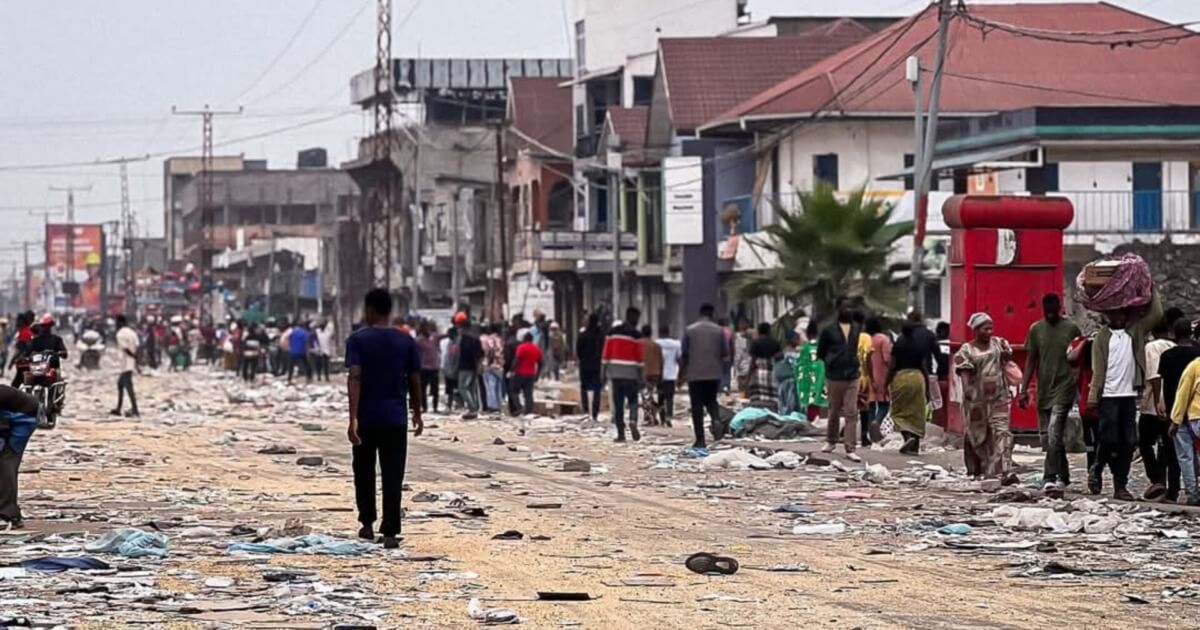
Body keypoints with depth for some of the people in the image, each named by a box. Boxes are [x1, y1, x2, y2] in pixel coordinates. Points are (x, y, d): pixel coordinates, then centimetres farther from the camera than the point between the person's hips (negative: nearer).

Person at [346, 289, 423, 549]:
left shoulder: (358, 340, -5)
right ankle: (390, 532, -7)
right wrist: (417, 414, 19)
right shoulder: (406, 341, 3)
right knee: (392, 476, 0)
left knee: (364, 472, 18)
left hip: (366, 419, -1)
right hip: (395, 419, 1)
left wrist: (353, 418, -19)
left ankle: (367, 524, 25)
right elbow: (414, 381, 6)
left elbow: (355, 378, -15)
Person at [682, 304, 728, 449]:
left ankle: (700, 439, -1)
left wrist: (681, 375, 8)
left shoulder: (689, 330, -2)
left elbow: (683, 355, -1)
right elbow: (725, 353, 1)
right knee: (711, 400, 19)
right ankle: (716, 420, -12)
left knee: (697, 405, 3)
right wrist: (724, 372, 16)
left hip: (695, 374, -2)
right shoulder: (719, 330, 1)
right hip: (714, 373, 2)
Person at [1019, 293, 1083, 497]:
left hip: (1064, 388, -5)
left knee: (1054, 433, -18)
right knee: (1049, 436, 9)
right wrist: (1024, 389, 3)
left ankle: (1050, 478, -22)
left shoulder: (1071, 329, -1)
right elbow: (1030, 361, 11)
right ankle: (1063, 476, 23)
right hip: (1043, 389, 5)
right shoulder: (1036, 329, 7)